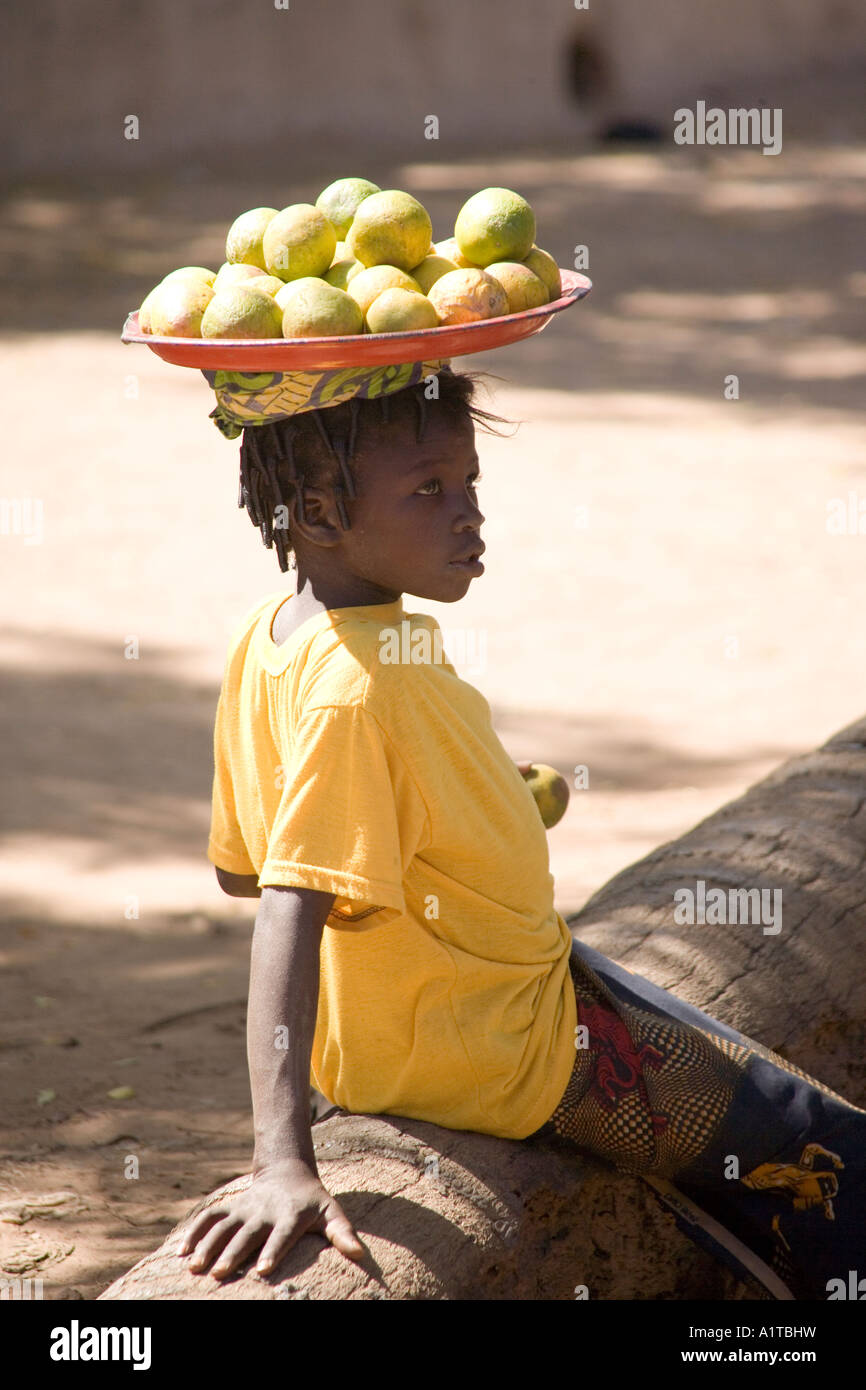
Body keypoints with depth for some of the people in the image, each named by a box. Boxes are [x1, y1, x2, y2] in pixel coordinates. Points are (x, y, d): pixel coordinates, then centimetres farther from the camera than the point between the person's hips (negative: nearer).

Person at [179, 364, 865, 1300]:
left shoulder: (268, 635, -2)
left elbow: (237, 867, 9)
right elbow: (290, 910, -37)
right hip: (500, 1051, -10)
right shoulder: (356, 689, -30)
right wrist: (284, 1163, -45)